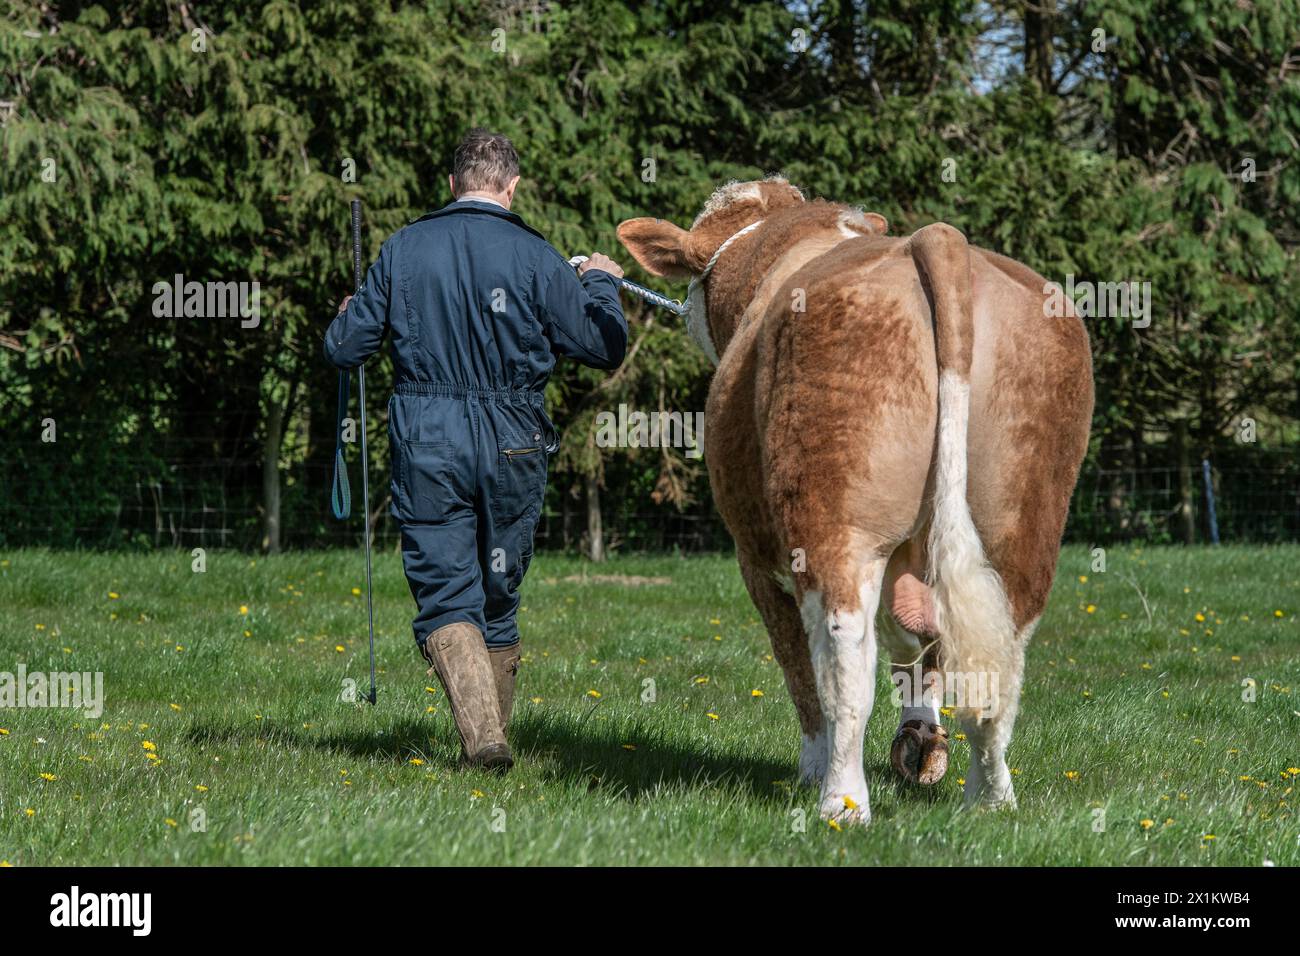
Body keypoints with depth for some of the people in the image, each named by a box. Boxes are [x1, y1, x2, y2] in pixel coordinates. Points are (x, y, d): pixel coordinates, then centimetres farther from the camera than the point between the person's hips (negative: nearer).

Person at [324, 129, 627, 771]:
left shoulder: (403, 250, 2)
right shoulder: (534, 257, -2)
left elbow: (344, 349, 5)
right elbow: (604, 348, 0)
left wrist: (347, 316, 29)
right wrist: (601, 283, 20)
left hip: (426, 447, 0)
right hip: (511, 447, 0)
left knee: (444, 597, -3)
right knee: (498, 596, 16)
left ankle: (481, 732, -24)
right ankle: (493, 731, 24)